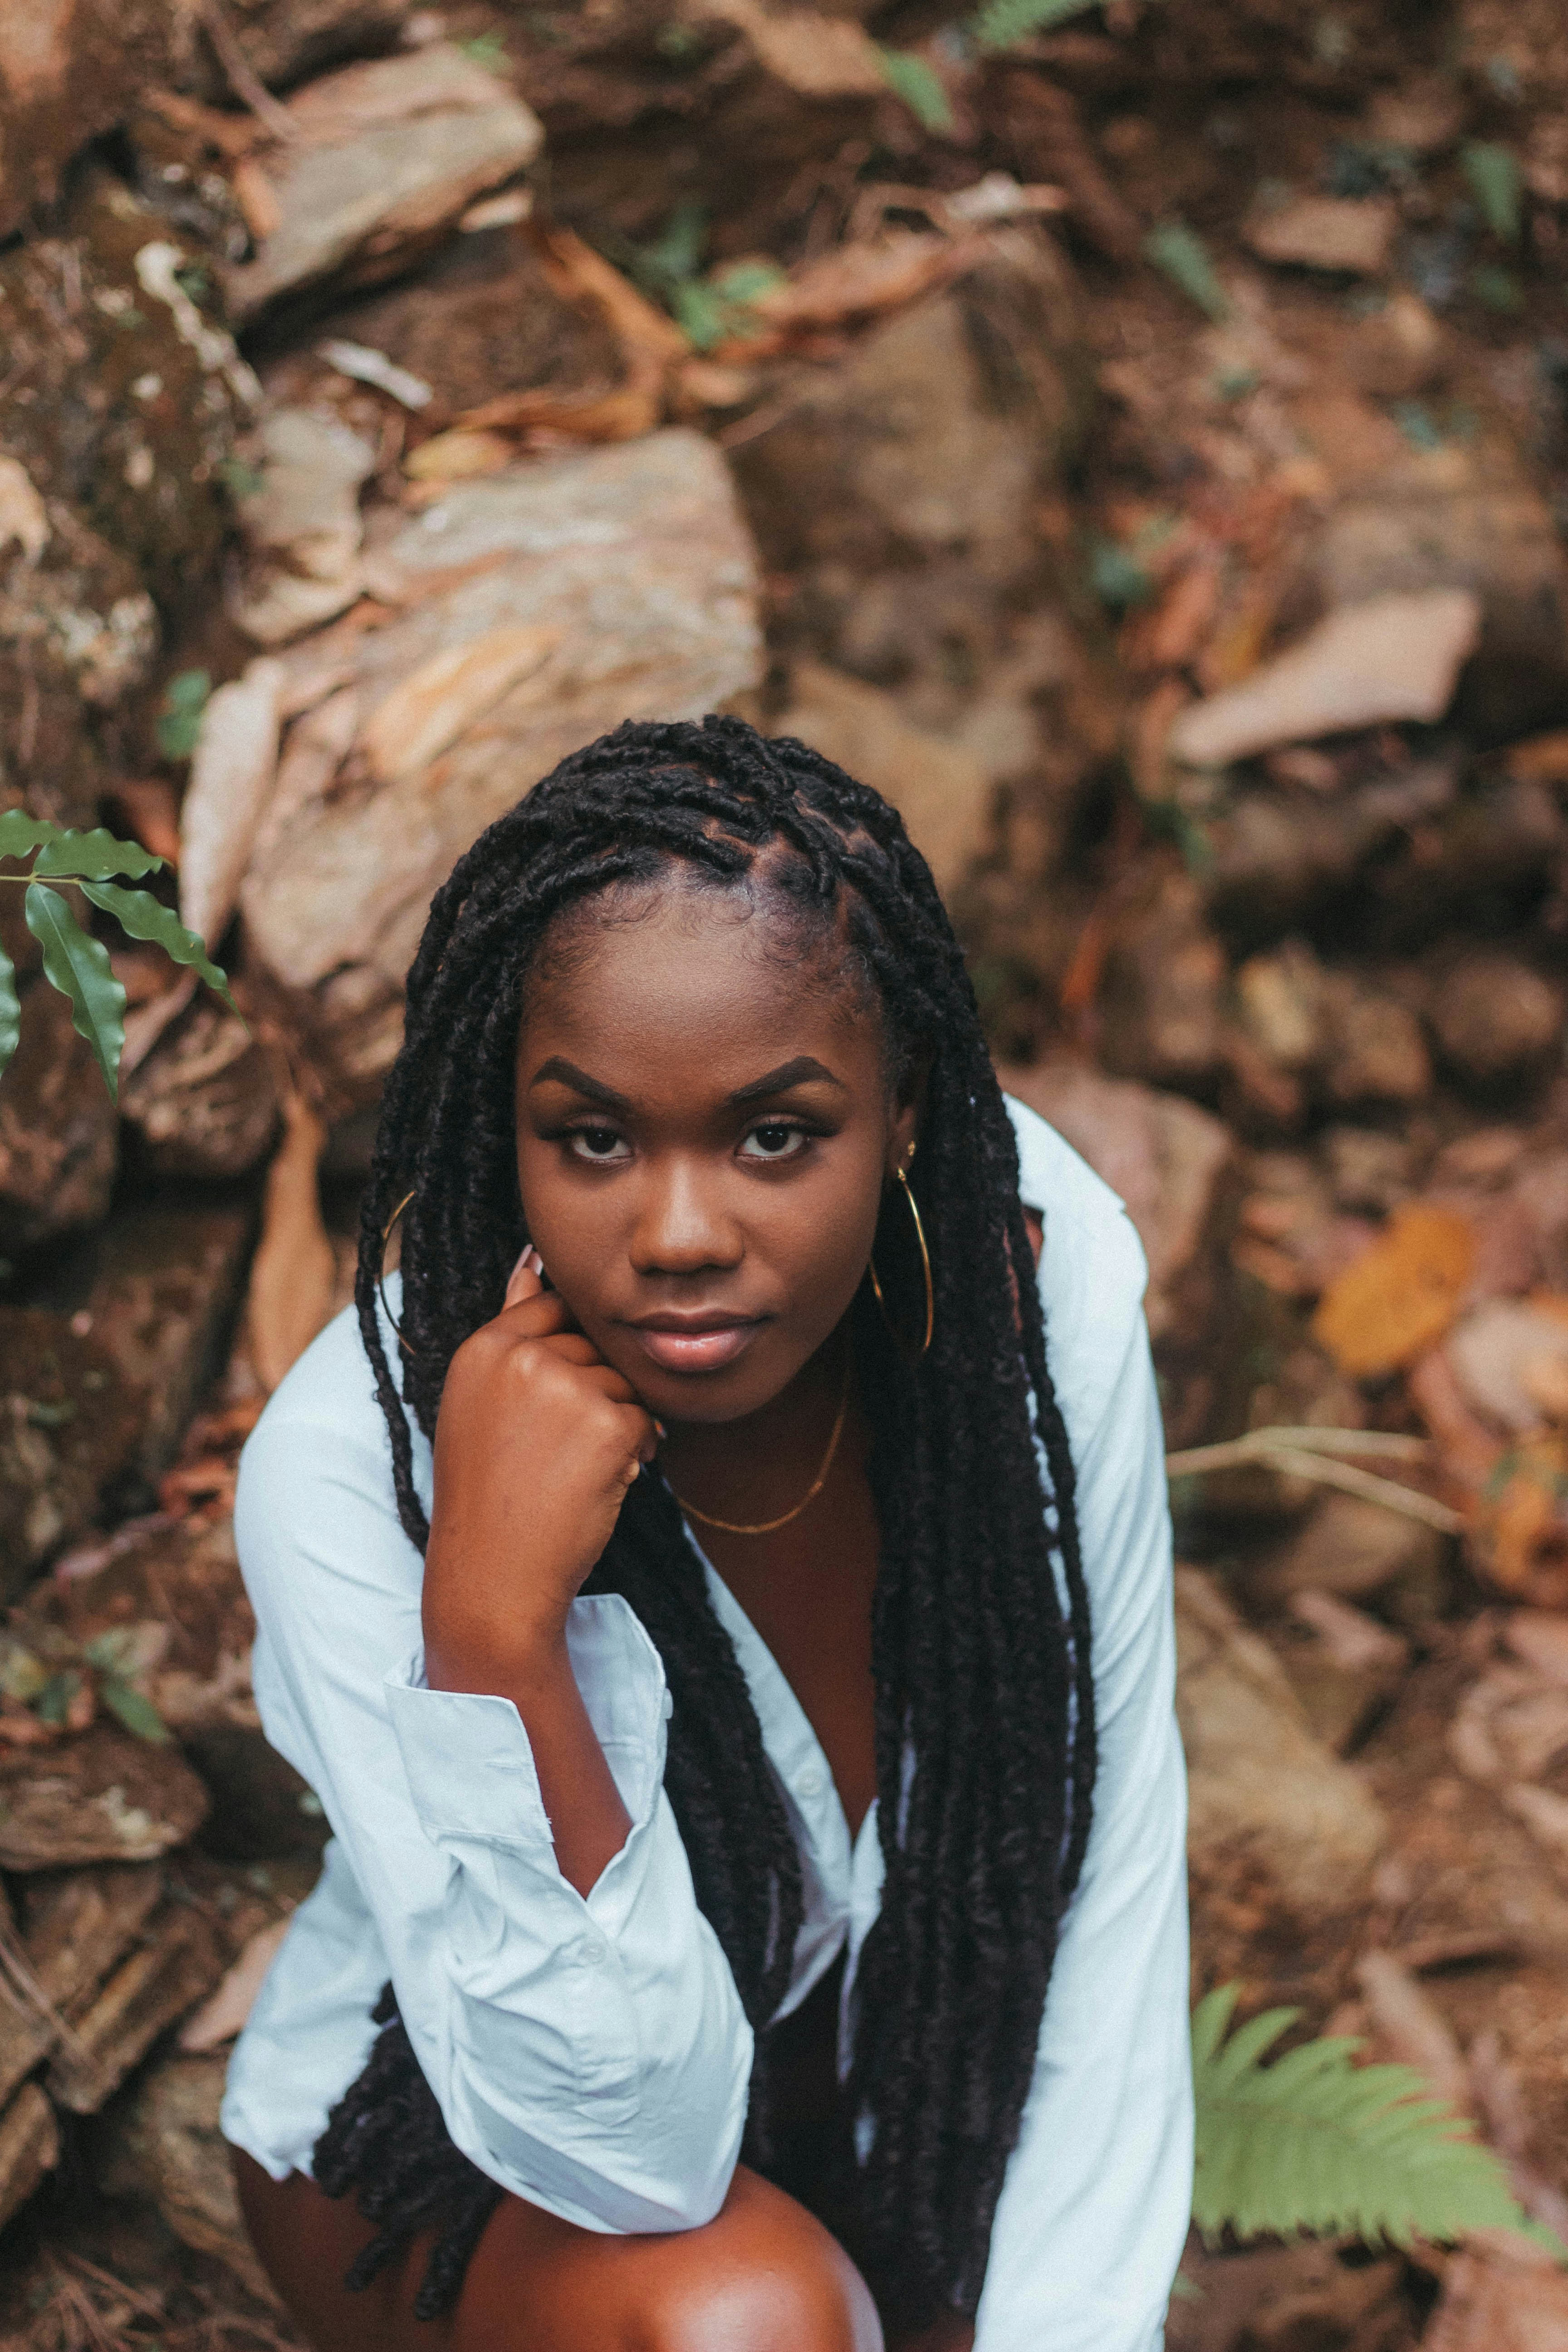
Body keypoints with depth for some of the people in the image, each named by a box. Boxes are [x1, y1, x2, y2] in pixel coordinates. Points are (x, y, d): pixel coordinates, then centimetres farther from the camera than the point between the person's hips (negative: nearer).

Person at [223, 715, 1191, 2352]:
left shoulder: (1044, 1279, -22)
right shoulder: (353, 1467, -31)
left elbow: (1106, 1880, -12)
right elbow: (627, 2139, -31)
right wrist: (494, 1617, -43)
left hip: (898, 2083, 3)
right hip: (448, 2139, -3)